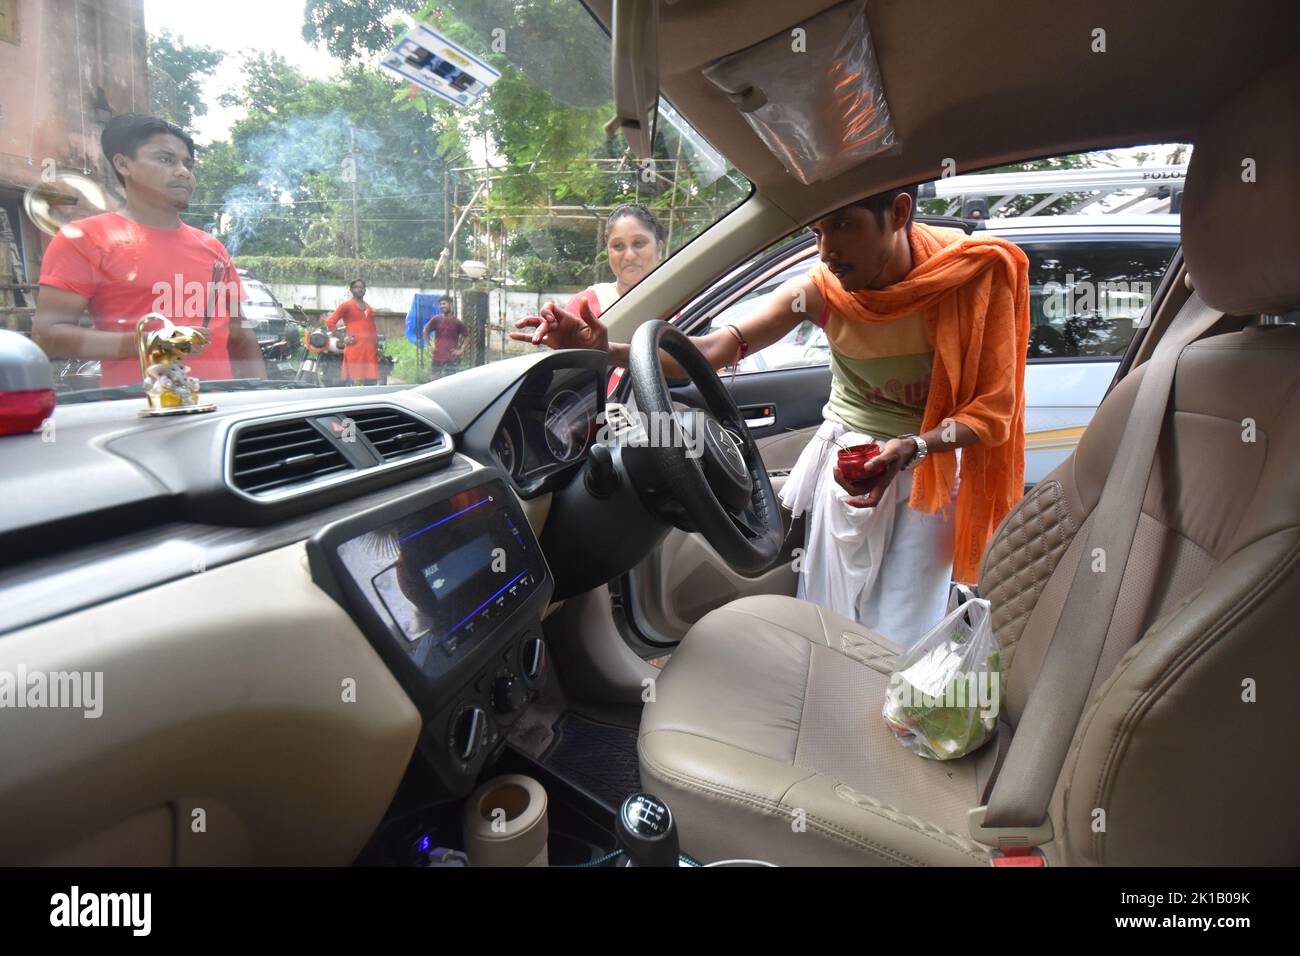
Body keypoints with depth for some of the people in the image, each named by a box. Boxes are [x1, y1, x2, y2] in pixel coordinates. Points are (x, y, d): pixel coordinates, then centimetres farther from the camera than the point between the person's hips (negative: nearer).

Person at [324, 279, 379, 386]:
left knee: (371, 382, 7)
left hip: (370, 350, 6)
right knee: (352, 382, -6)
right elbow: (329, 322, -4)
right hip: (354, 348, -6)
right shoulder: (347, 306, 1)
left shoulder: (369, 307, 20)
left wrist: (377, 347, 16)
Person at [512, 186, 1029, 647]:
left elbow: (993, 409, -15)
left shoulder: (975, 273, -16)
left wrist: (909, 449, -34)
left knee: (899, 641, -3)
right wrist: (608, 351, -36)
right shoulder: (821, 288, -13)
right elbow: (713, 350, -22)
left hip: (929, 465, -1)